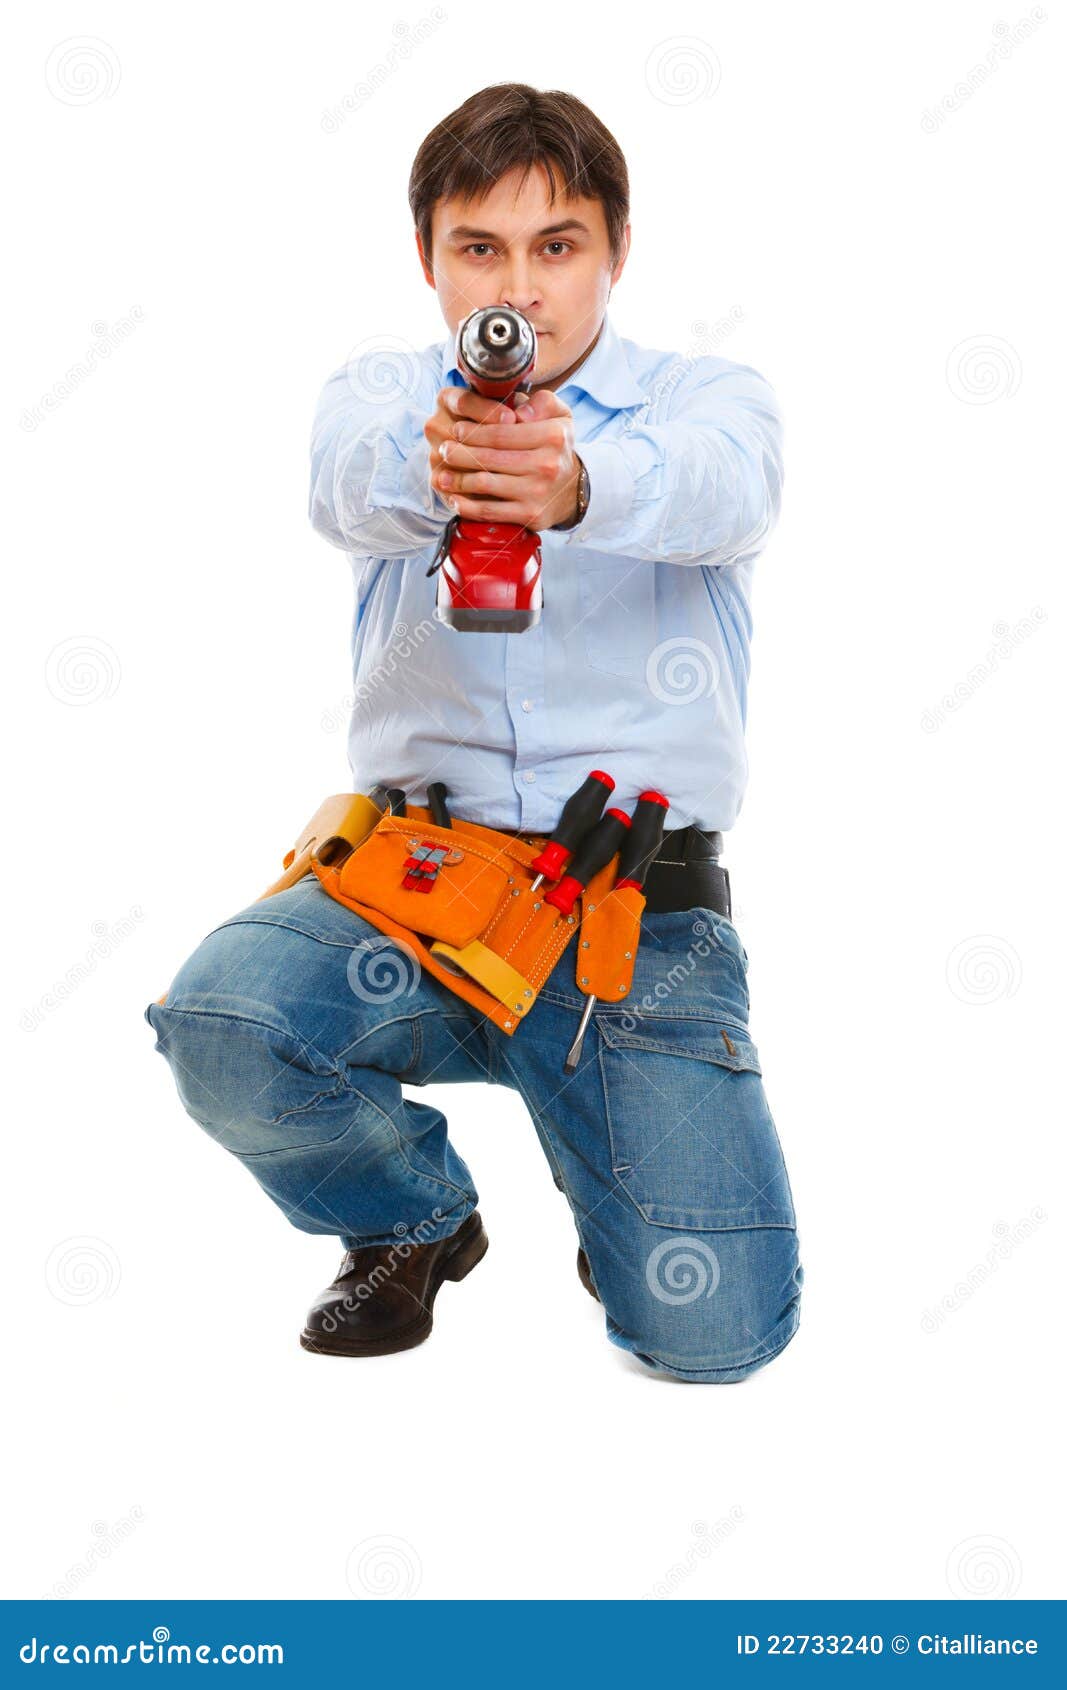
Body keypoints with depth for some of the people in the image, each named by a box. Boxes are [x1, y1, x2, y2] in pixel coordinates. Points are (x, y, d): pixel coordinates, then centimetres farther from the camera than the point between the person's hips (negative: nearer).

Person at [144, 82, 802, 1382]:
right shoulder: (385, 388, 10)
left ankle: (613, 1162, 23)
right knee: (220, 1021, -29)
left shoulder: (709, 398, 7)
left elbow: (715, 486, -20)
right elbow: (346, 477, -16)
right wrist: (427, 462, -42)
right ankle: (418, 1215, 5)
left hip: (640, 905, -1)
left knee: (713, 1333, -14)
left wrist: (580, 484, -44)